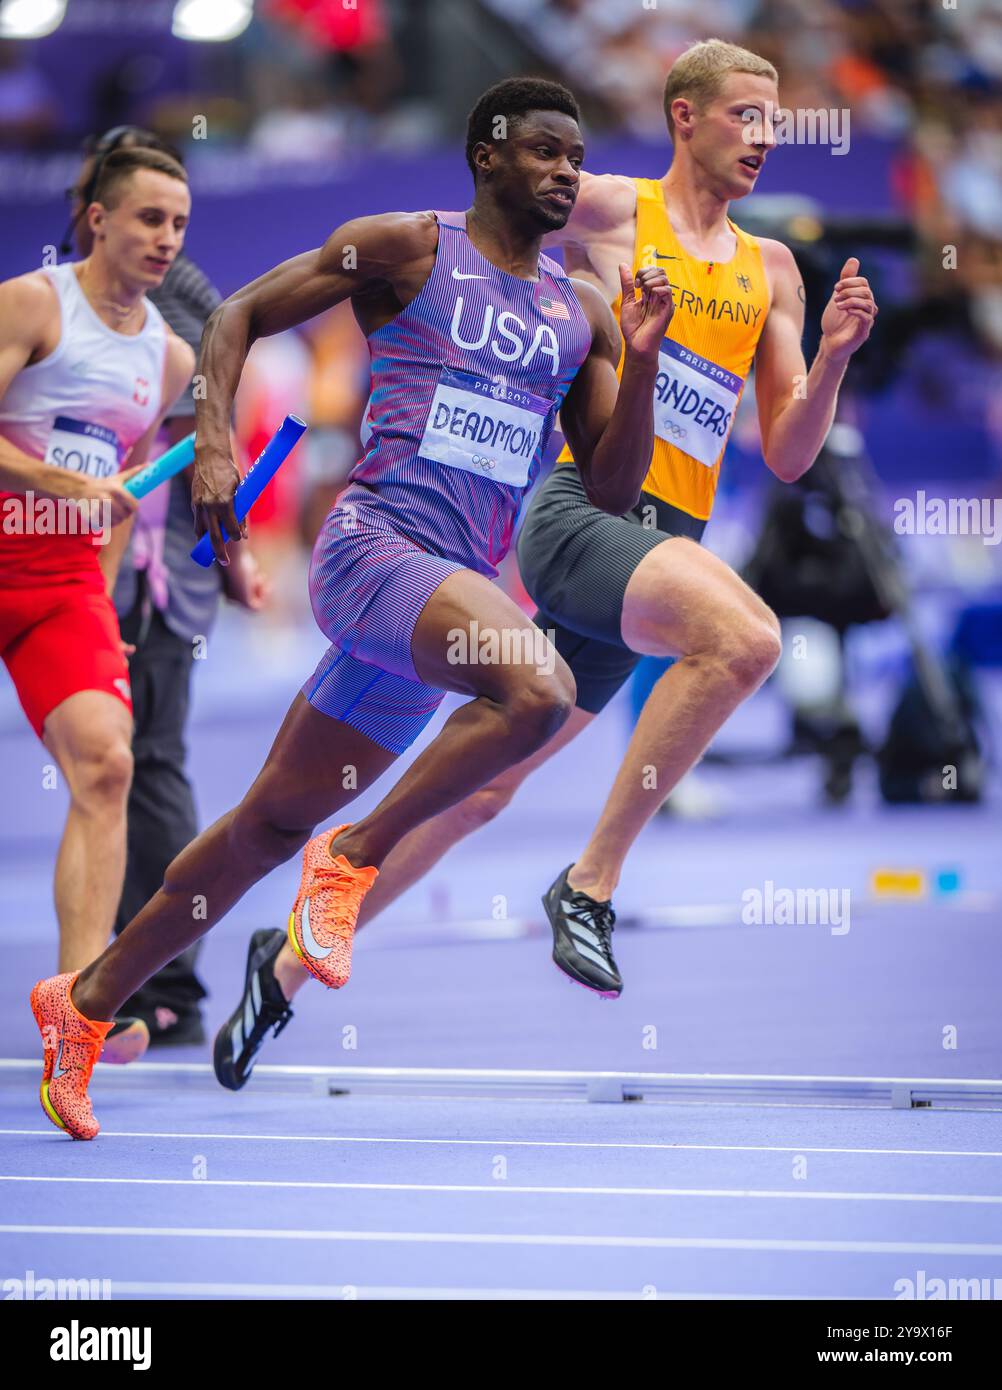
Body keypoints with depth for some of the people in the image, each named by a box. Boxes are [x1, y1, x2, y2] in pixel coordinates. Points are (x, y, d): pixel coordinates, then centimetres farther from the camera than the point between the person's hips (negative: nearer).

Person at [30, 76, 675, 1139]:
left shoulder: (581, 316, 17)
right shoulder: (405, 248, 2)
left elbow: (611, 486, 14)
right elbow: (238, 315, 6)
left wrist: (641, 365, -1)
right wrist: (212, 442, -9)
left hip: (454, 593, 6)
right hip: (374, 543, -6)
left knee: (275, 823, 11)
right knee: (537, 688, -32)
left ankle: (86, 1001, 22)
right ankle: (354, 857, -14)